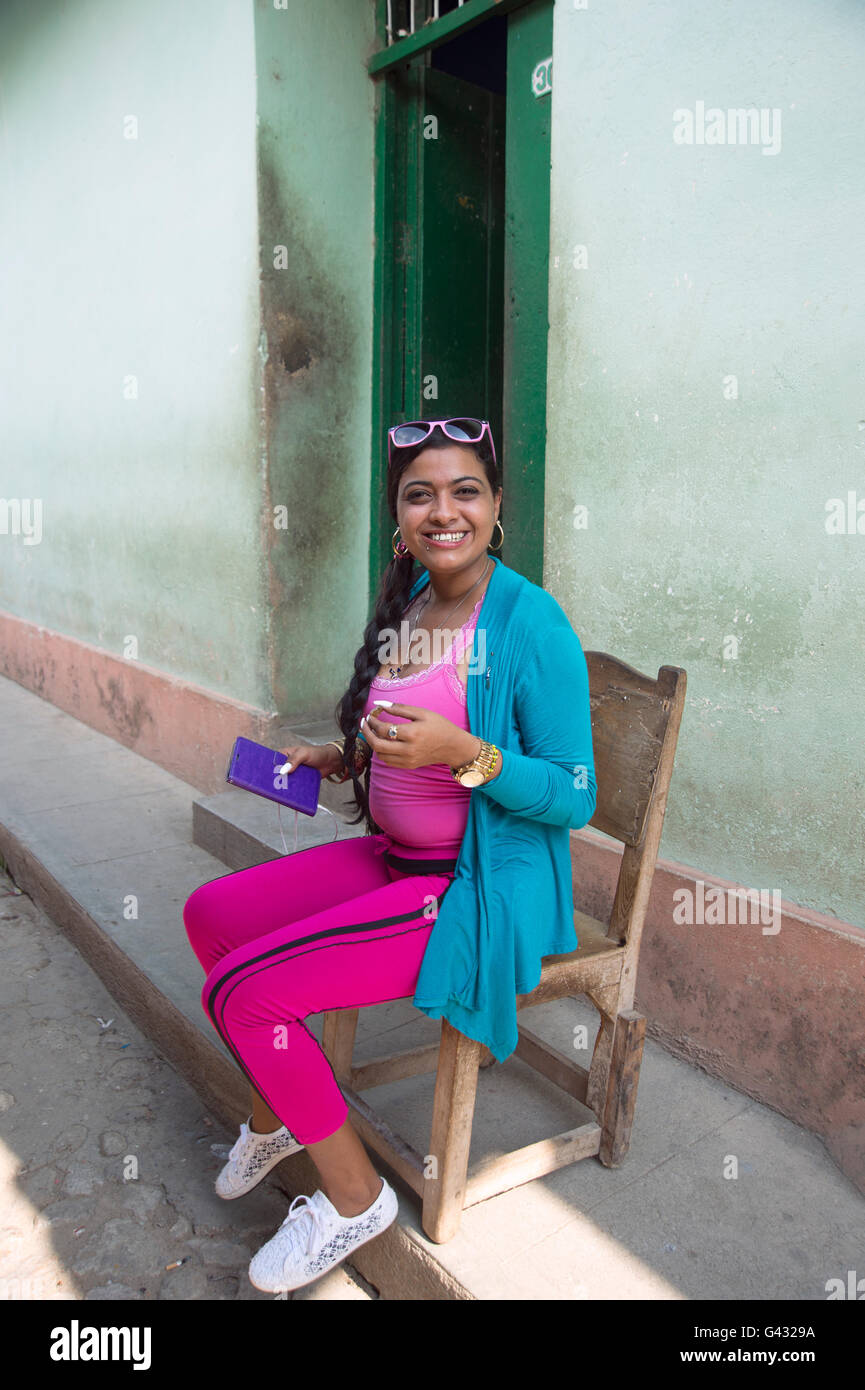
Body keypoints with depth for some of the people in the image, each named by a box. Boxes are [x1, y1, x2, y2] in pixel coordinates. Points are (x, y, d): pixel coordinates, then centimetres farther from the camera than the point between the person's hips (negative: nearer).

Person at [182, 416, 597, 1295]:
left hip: (484, 894, -8)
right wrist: (344, 758, 3)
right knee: (211, 914, 8)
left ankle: (354, 1196, 9)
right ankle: (274, 1116, 30)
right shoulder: (407, 604, 5)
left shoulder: (531, 623, -20)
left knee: (243, 990, -16)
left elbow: (574, 797, -18)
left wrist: (464, 752, -31)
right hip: (395, 858, 9)